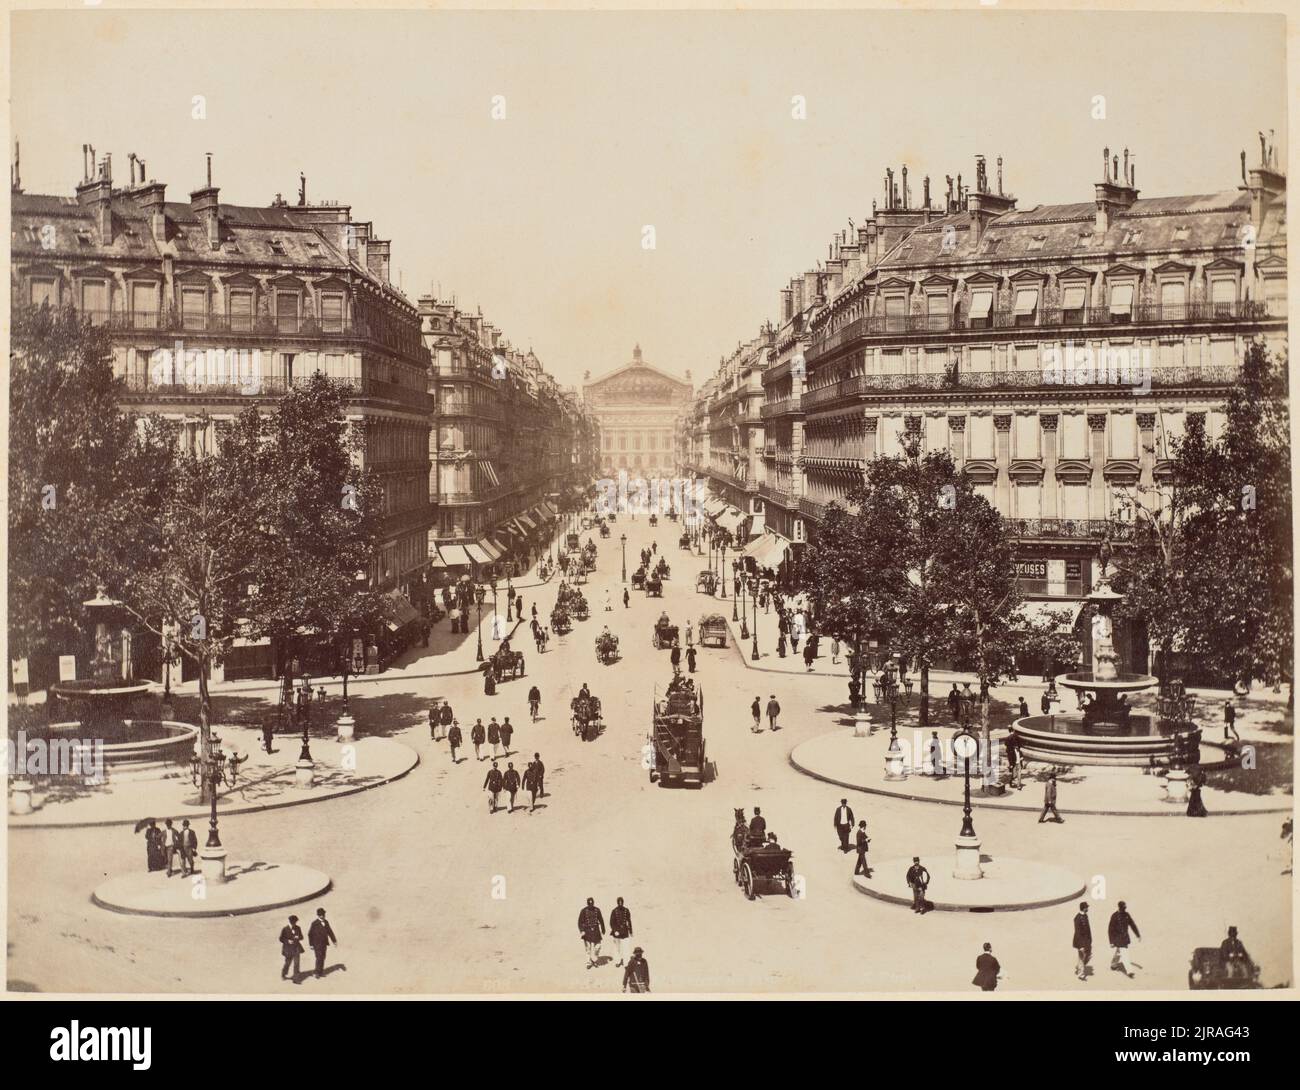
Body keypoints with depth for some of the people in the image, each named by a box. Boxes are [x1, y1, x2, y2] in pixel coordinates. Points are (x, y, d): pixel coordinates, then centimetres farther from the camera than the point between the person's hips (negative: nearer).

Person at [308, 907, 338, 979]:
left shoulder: (326, 922, 3)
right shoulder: (314, 923, -14)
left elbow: (330, 931, 10)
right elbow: (310, 934, -9)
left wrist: (334, 941, 8)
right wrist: (311, 944, -9)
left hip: (324, 943, 5)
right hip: (317, 944, -5)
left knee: (322, 958, 10)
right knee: (319, 958, -7)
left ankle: (321, 972, 20)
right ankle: (317, 973, 6)